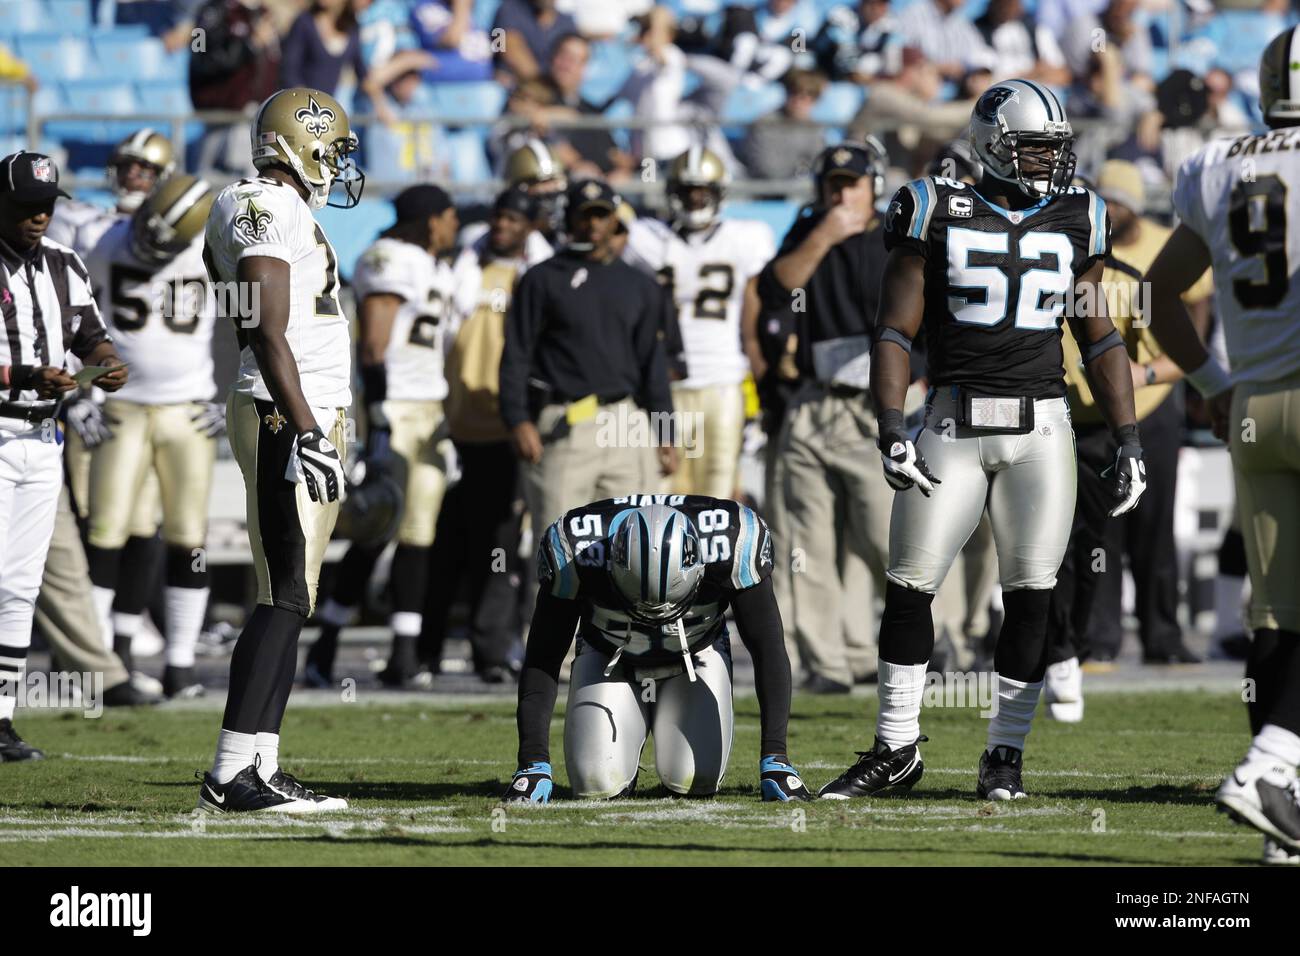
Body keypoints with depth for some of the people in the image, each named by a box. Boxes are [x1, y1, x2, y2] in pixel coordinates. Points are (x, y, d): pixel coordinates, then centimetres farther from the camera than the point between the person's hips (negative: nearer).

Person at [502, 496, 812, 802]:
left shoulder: (734, 543, -35)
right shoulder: (575, 549, -35)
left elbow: (768, 651, -24)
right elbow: (543, 660, -24)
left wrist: (774, 758, -29)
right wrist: (534, 763, -30)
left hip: (696, 654, 0)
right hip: (609, 658, 0)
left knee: (695, 779, -21)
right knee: (596, 782, -21)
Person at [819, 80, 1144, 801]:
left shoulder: (1077, 222, 8)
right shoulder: (938, 214, 0)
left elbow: (1100, 341, 13)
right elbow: (895, 330, -1)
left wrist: (1129, 442, 6)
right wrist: (891, 430, -13)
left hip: (1041, 428, 2)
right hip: (954, 424, -2)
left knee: (1032, 592, -3)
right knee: (910, 583, -3)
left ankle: (1005, 753, 7)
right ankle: (896, 749, 10)